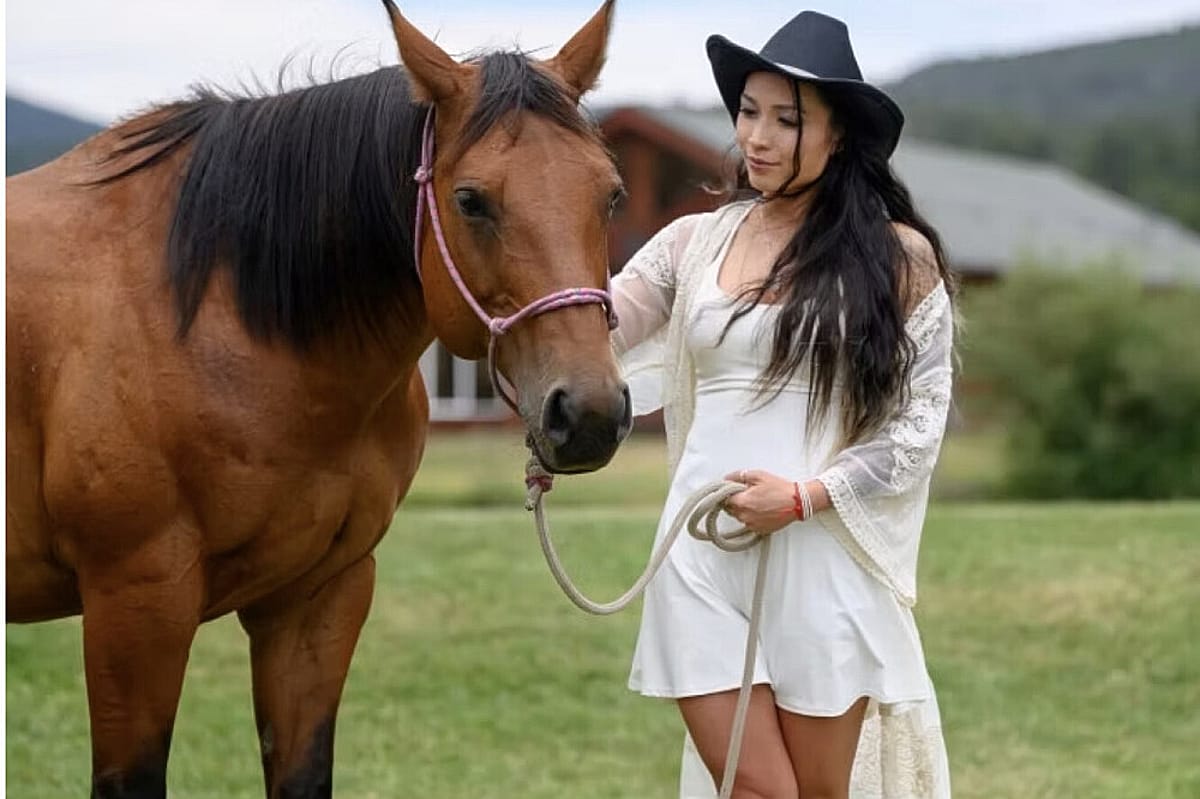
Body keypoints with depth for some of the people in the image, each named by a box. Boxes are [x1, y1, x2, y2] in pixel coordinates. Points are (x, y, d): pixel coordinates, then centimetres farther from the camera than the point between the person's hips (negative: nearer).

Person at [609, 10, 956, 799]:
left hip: (823, 559, -2)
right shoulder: (694, 242, 7)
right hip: (702, 555, 2)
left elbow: (921, 421, -4)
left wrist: (806, 495, -14)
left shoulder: (898, 257, -2)